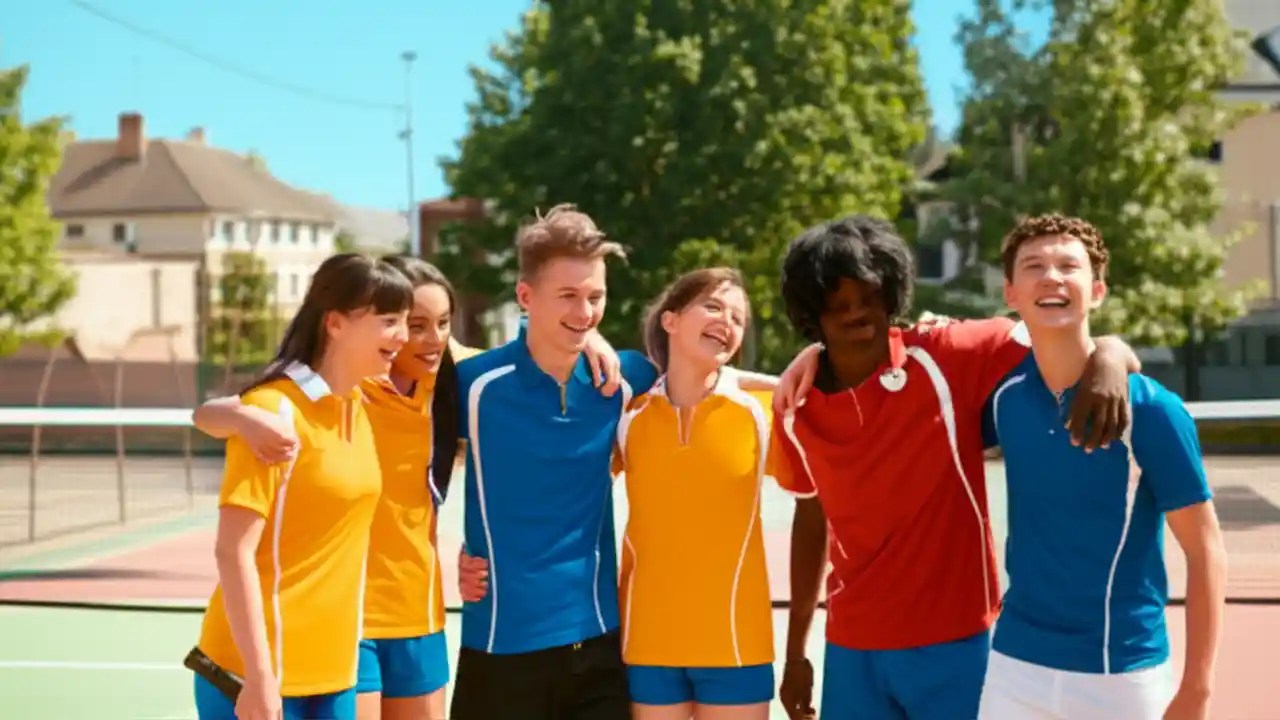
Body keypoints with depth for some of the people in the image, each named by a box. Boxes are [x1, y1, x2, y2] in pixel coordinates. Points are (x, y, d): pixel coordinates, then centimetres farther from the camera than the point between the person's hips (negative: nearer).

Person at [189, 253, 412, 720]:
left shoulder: (360, 406, 7)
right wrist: (259, 678, -21)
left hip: (332, 669, 7)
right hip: (261, 674, -7)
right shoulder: (275, 410, -16)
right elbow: (233, 553, -18)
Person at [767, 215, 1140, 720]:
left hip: (954, 641, -3)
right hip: (852, 649, 3)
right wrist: (795, 650, 16)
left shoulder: (946, 357, -11)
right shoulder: (796, 401, 0)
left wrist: (1107, 360, -35)